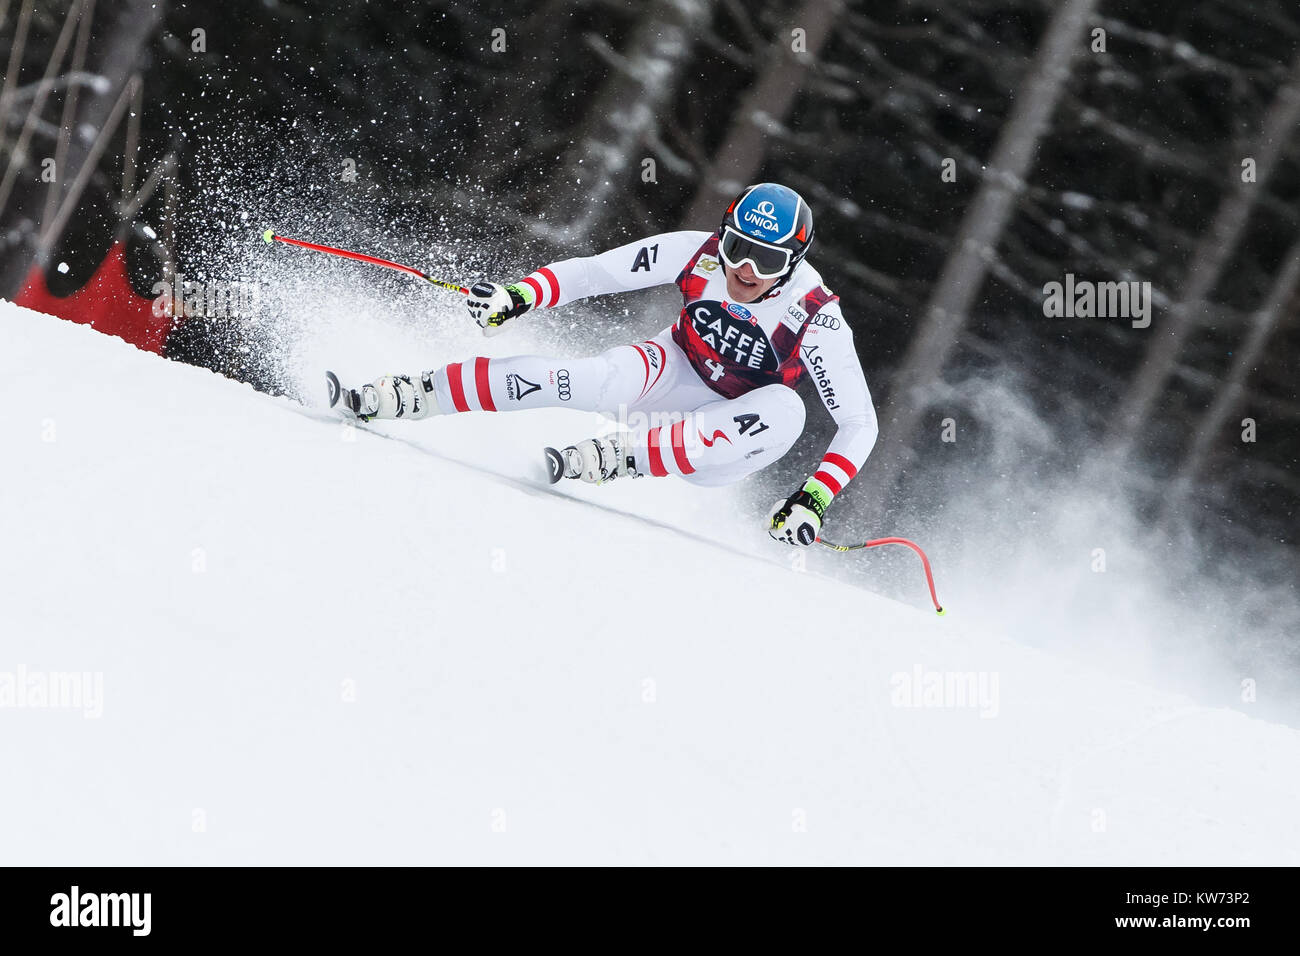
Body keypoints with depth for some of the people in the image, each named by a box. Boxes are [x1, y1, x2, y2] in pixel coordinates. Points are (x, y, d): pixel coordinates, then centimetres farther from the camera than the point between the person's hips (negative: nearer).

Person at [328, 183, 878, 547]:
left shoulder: (817, 320, -23)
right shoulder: (699, 254, -16)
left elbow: (860, 423, -20)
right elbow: (591, 272, -11)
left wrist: (813, 501, -34)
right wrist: (517, 298, -27)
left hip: (727, 437, -1)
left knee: (785, 410, -35)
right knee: (619, 374, -35)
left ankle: (617, 456, -36)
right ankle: (412, 395, -35)